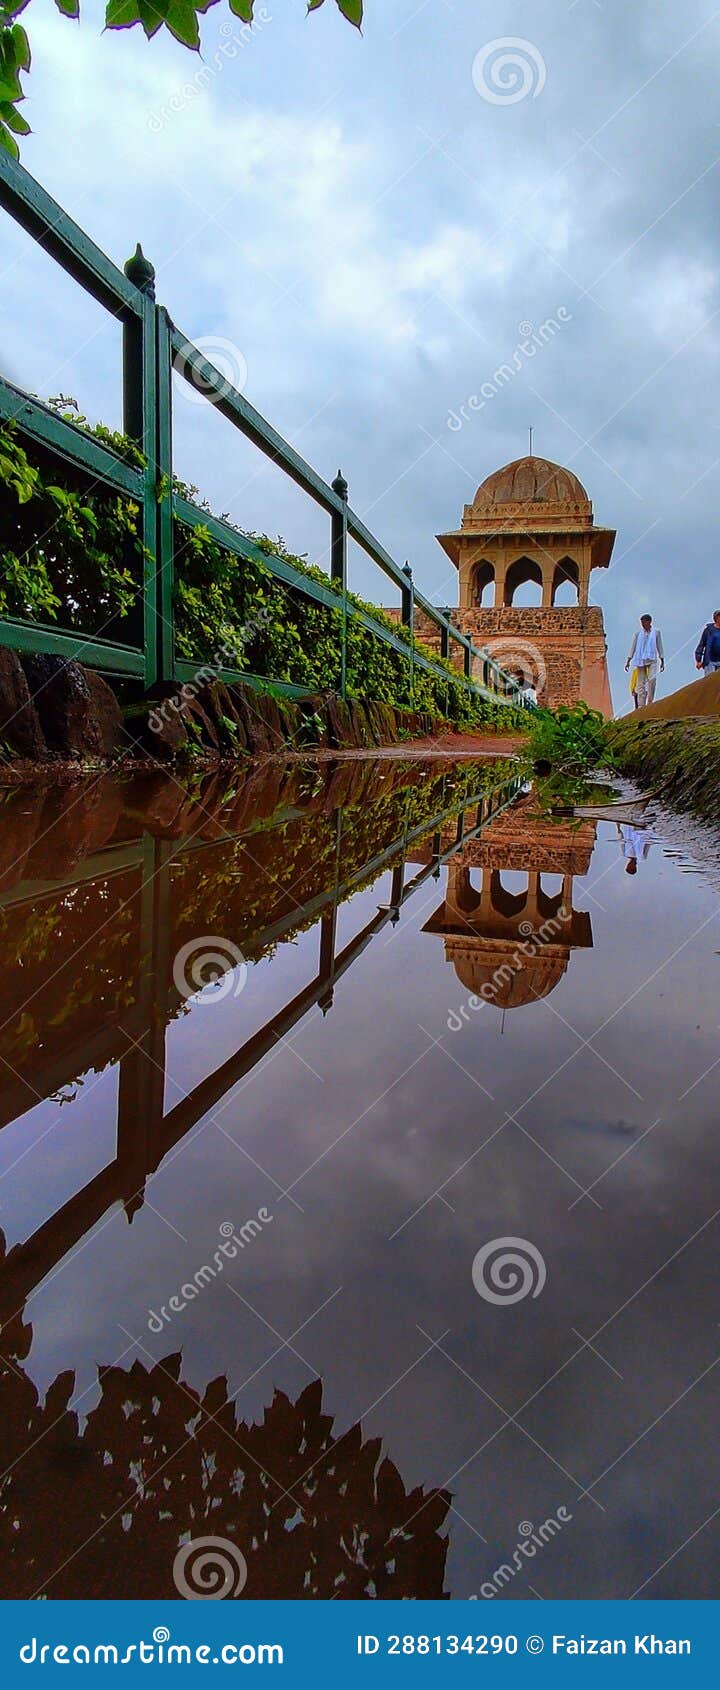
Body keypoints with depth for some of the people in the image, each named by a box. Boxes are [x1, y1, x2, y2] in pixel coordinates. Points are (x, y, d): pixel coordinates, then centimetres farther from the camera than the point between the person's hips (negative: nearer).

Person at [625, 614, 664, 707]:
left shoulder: (656, 632, 6)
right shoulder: (638, 633, 5)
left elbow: (659, 647, 10)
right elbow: (633, 647, 6)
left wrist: (662, 661, 10)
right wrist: (628, 661, 1)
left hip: (652, 659, 0)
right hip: (640, 660, 0)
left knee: (652, 679, -19)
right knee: (641, 683, -1)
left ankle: (650, 702, -9)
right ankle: (641, 705, 1)